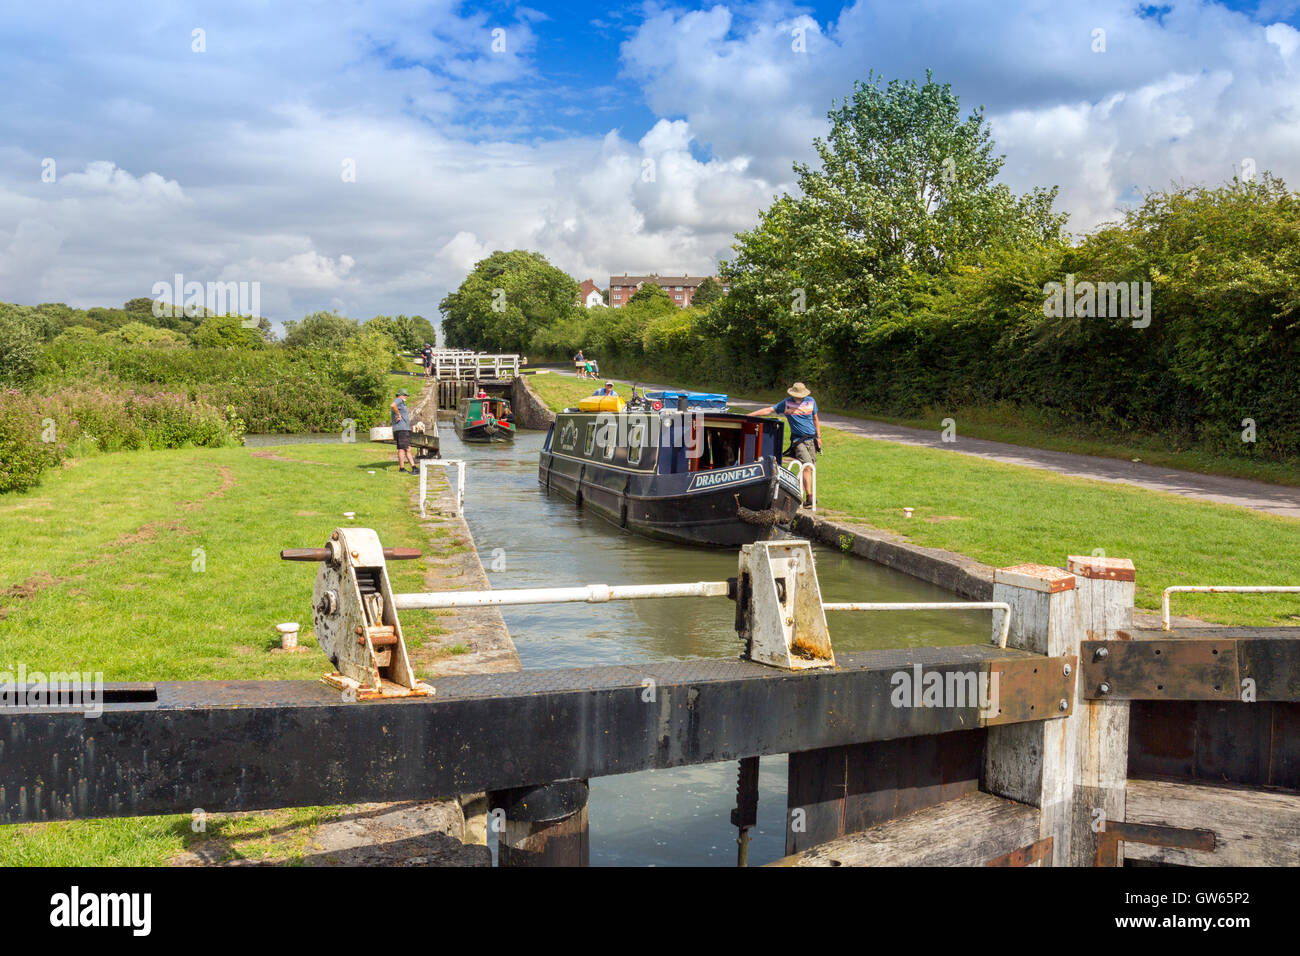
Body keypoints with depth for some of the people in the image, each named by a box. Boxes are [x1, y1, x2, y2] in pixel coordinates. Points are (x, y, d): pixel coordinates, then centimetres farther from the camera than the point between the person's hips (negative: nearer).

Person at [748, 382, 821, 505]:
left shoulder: (811, 401, 8)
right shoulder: (786, 403, 0)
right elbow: (769, 410, 0)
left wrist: (818, 437, 16)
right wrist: (749, 415, -6)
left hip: (811, 439, 4)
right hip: (798, 440, -4)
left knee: (808, 468, 3)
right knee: (806, 467, -17)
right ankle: (809, 496, -19)